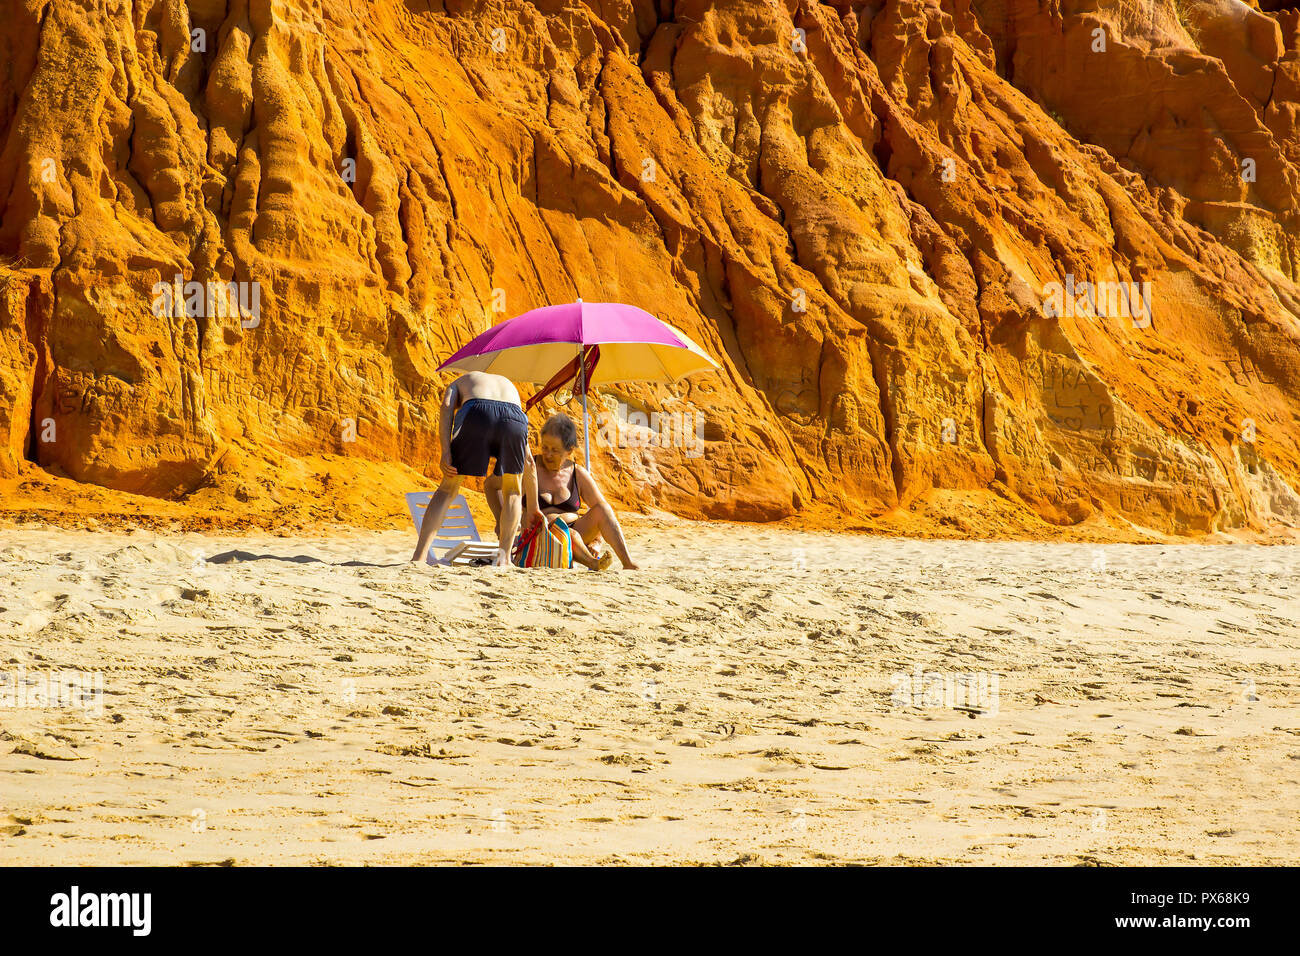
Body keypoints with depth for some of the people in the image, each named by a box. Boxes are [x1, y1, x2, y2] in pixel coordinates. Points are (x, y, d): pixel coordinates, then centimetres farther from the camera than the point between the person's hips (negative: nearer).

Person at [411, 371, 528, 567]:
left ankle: (418, 558, 6)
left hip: (476, 414, -1)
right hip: (514, 418, 1)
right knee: (511, 491, 26)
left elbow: (447, 406, 11)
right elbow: (527, 457, 42)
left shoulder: (458, 383, 39)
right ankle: (503, 559, 16)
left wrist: (446, 452, 1)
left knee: (447, 488, 14)